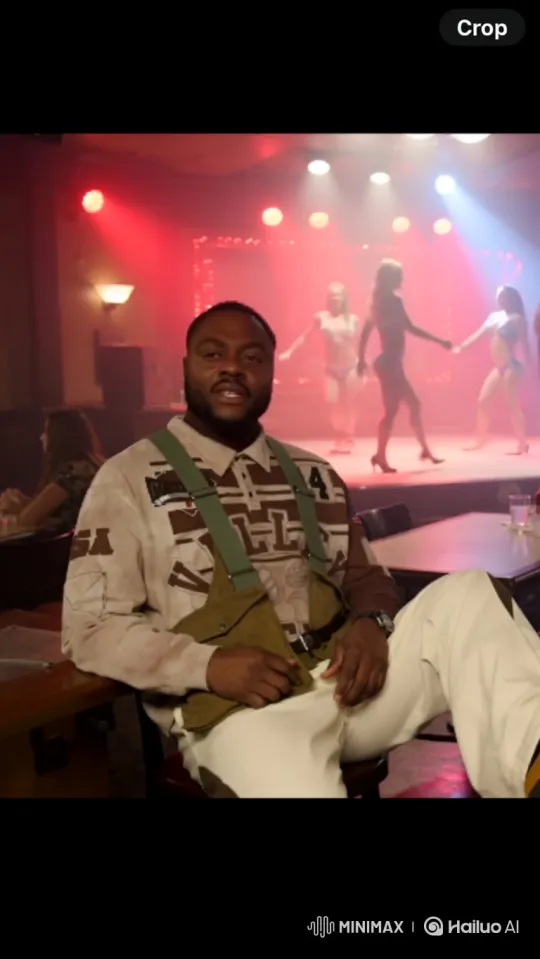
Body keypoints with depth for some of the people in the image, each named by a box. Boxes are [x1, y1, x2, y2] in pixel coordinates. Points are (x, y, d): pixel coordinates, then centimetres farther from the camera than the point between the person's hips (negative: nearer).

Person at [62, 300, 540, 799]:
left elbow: (366, 576, 22)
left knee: (468, 595, -19)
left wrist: (371, 623, -4)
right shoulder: (130, 478, 3)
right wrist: (208, 664, -18)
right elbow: (91, 627, -2)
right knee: (297, 787, -39)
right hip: (238, 707, -5)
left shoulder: (313, 475, 17)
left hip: (343, 679, 6)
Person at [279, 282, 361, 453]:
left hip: (350, 367, -1)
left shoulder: (353, 319, -1)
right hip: (331, 368, 1)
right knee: (333, 402, -8)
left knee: (348, 403, 2)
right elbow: (305, 337, 4)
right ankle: (340, 439, 5)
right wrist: (290, 351, -3)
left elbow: (358, 345, 5)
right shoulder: (321, 317, 0)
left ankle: (348, 440, 12)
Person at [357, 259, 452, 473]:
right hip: (391, 362, -9)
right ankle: (380, 456, -4)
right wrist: (440, 341, -13)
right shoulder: (393, 300, -12)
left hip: (388, 361, 9)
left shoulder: (379, 301, 12)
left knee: (414, 404, 15)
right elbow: (410, 328, -18)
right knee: (391, 410, -6)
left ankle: (425, 449, 22)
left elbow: (366, 331, 15)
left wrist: (361, 358, 20)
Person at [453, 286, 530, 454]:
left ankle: (522, 444, 2)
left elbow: (524, 343, -11)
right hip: (499, 368, 8)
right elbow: (478, 334, 13)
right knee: (482, 401, 7)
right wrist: (461, 347, 8)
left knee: (512, 405, -7)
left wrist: (526, 366, -17)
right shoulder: (494, 316, 12)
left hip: (511, 367, -8)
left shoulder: (516, 319, -8)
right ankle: (480, 441, 17)